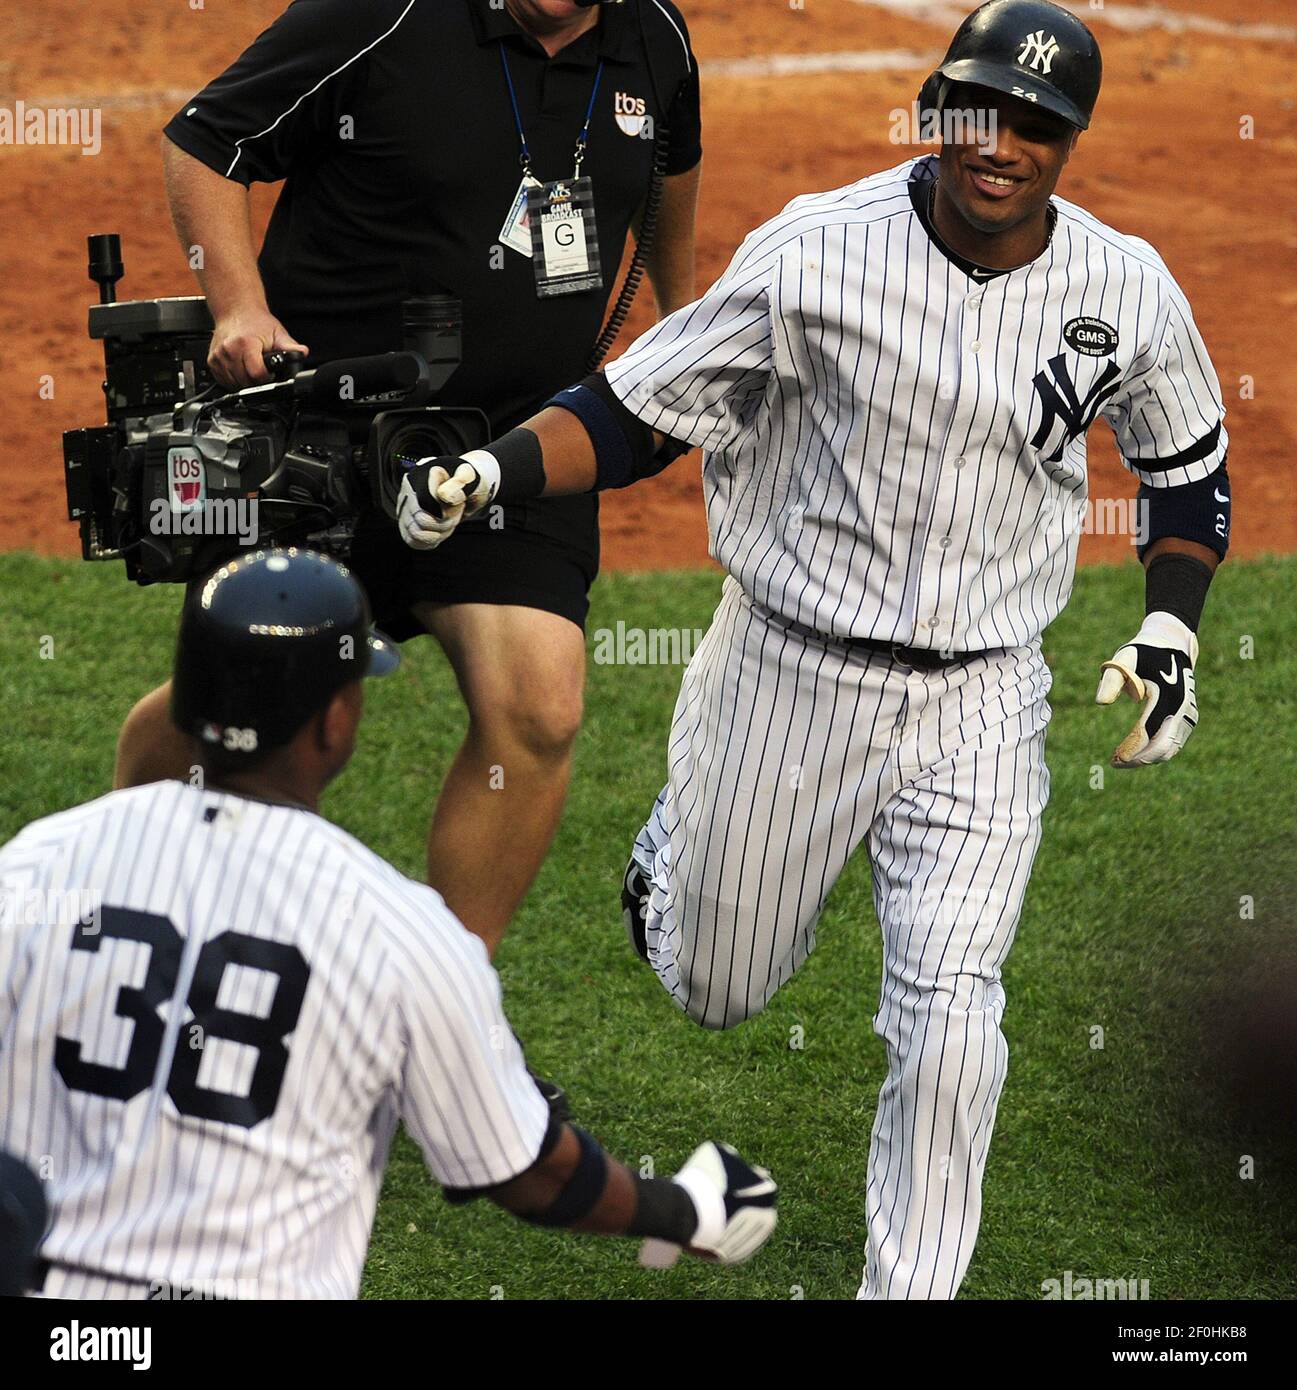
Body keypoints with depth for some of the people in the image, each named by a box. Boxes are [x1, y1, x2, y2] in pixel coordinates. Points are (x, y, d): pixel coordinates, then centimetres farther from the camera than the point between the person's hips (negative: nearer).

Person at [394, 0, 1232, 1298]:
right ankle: (675, 846, 52)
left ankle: (912, 1290, 5)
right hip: (792, 675, -1)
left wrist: (1170, 627, -2)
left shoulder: (1126, 291, -7)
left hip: (978, 702, 1)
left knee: (947, 1020, -12)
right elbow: (638, 408, -10)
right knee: (714, 988, 16)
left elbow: (1188, 464, 11)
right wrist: (489, 470, -26)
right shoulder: (818, 253, -16)